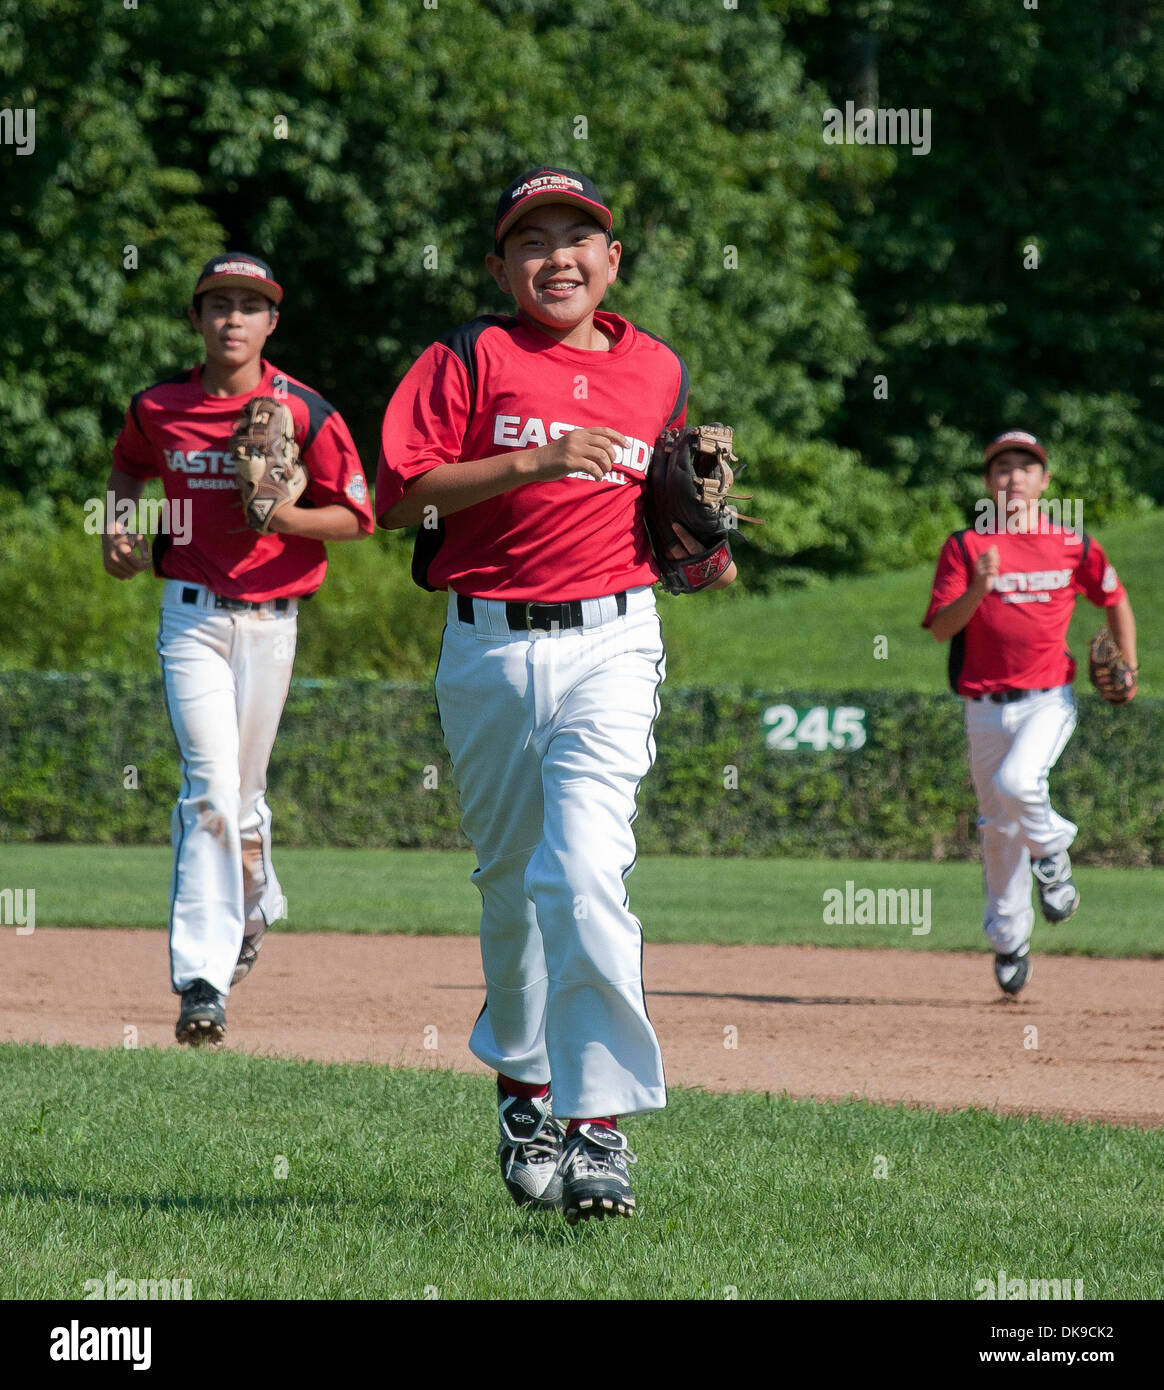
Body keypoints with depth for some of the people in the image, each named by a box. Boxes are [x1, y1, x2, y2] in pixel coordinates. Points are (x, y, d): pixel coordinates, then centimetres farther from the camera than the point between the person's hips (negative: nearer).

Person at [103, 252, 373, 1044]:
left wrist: (284, 515, -21)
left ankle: (254, 905, 44)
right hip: (191, 615, 0)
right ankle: (202, 985, -17)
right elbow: (130, 469, 24)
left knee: (240, 793, 11)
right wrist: (118, 529, 5)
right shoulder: (158, 408, 2)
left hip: (270, 620, 0)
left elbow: (356, 517, -4)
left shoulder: (305, 414, -5)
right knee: (211, 789, -13)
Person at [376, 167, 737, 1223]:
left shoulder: (658, 371, 11)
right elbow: (400, 496, -9)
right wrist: (533, 463, -17)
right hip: (488, 647, 1)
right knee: (510, 878, 13)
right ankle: (524, 1081, 34)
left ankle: (598, 1124, -20)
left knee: (583, 868, -18)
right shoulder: (470, 359, 2)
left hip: (610, 640, -1)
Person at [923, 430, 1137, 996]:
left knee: (1016, 780, -29)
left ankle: (1052, 852, 3)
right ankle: (1009, 940, 26)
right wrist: (979, 589, -24)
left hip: (1048, 699, -2)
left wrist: (1127, 668, 9)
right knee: (998, 827, 9)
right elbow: (941, 628, -7)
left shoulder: (1073, 545, 3)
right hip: (986, 708, 2)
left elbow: (1115, 600, 17)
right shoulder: (964, 546, 1)